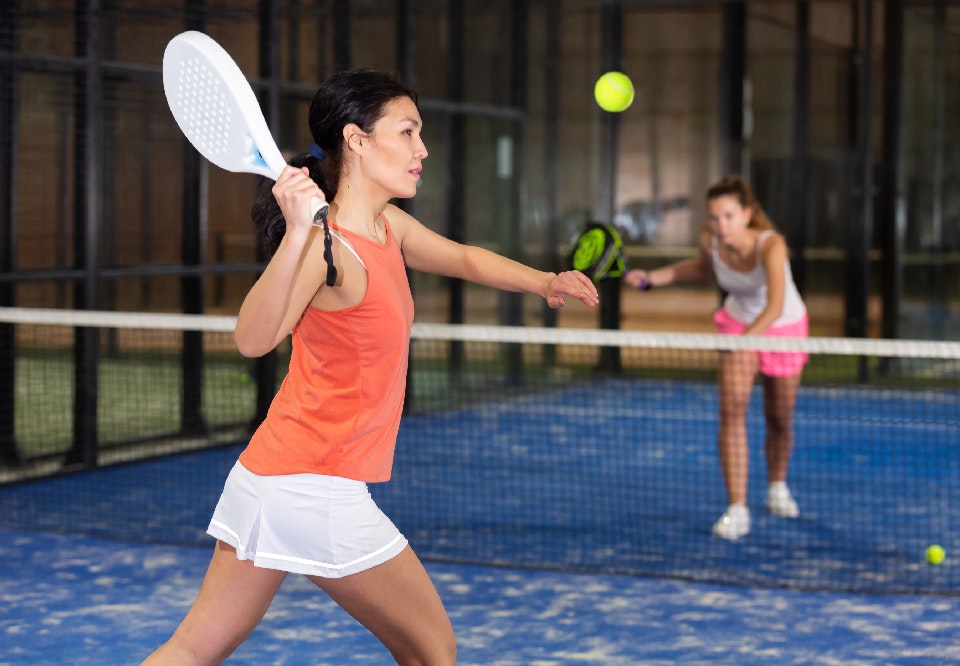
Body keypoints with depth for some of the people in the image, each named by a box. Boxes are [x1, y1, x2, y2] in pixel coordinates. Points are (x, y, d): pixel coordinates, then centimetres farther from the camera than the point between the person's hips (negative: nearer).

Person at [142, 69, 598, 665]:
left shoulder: (389, 226, 7)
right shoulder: (328, 246, -18)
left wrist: (544, 282, 10)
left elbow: (463, 258, 26)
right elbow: (254, 338, -35)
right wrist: (296, 233, -47)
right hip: (316, 490, -8)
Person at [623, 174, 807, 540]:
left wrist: (747, 339, -61)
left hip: (783, 328, -2)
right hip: (738, 324, 2)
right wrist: (653, 277, -4)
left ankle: (777, 486, 41)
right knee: (732, 410, -16)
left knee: (779, 421, 10)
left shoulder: (771, 245, -35)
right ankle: (737, 509, -16)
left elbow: (775, 307, -47)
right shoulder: (710, 241, -21)